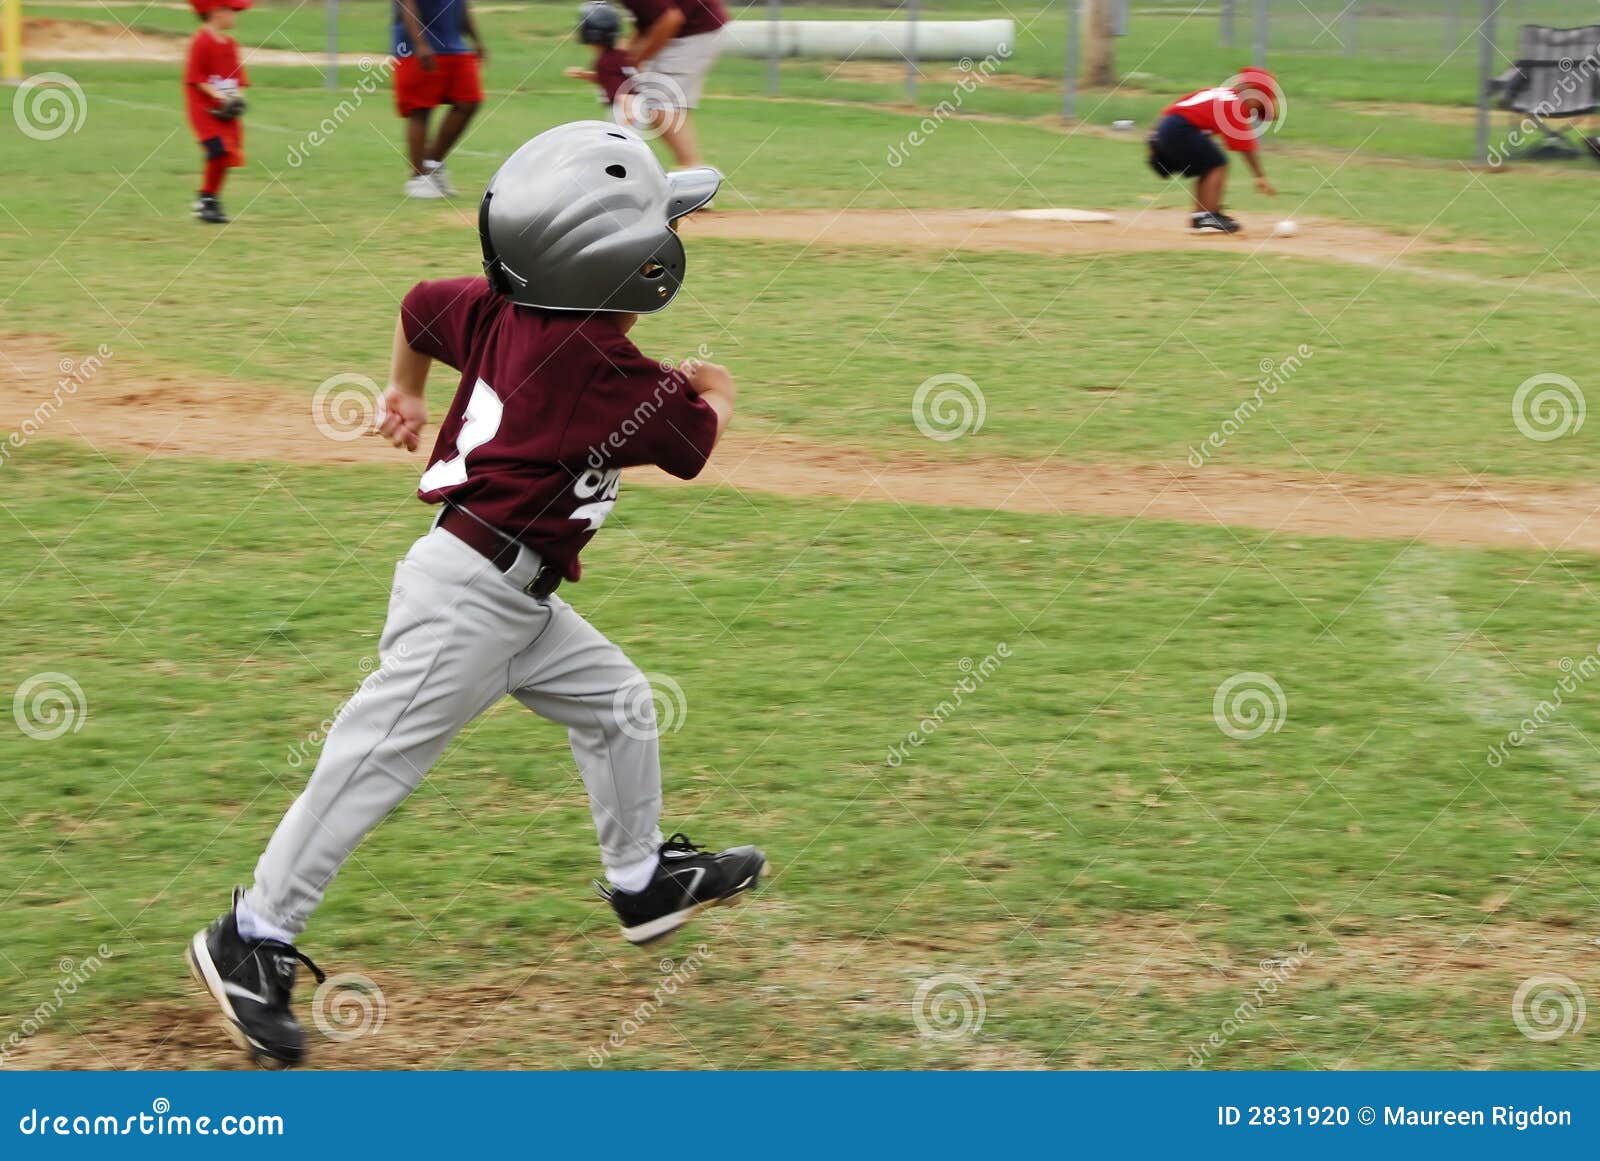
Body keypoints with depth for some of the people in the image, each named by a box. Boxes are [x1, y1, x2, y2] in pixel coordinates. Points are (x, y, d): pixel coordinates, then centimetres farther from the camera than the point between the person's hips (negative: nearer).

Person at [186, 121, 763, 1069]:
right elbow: (694, 436, -4)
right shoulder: (605, 370, -20)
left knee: (619, 703, 18)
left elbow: (424, 305, 21)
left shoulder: (503, 310, 3)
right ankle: (255, 938, -2)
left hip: (513, 597, 10)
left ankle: (645, 882, 34)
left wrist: (408, 392, 40)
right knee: (381, 761, -6)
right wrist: (717, 395, 19)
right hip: (471, 591, -10)